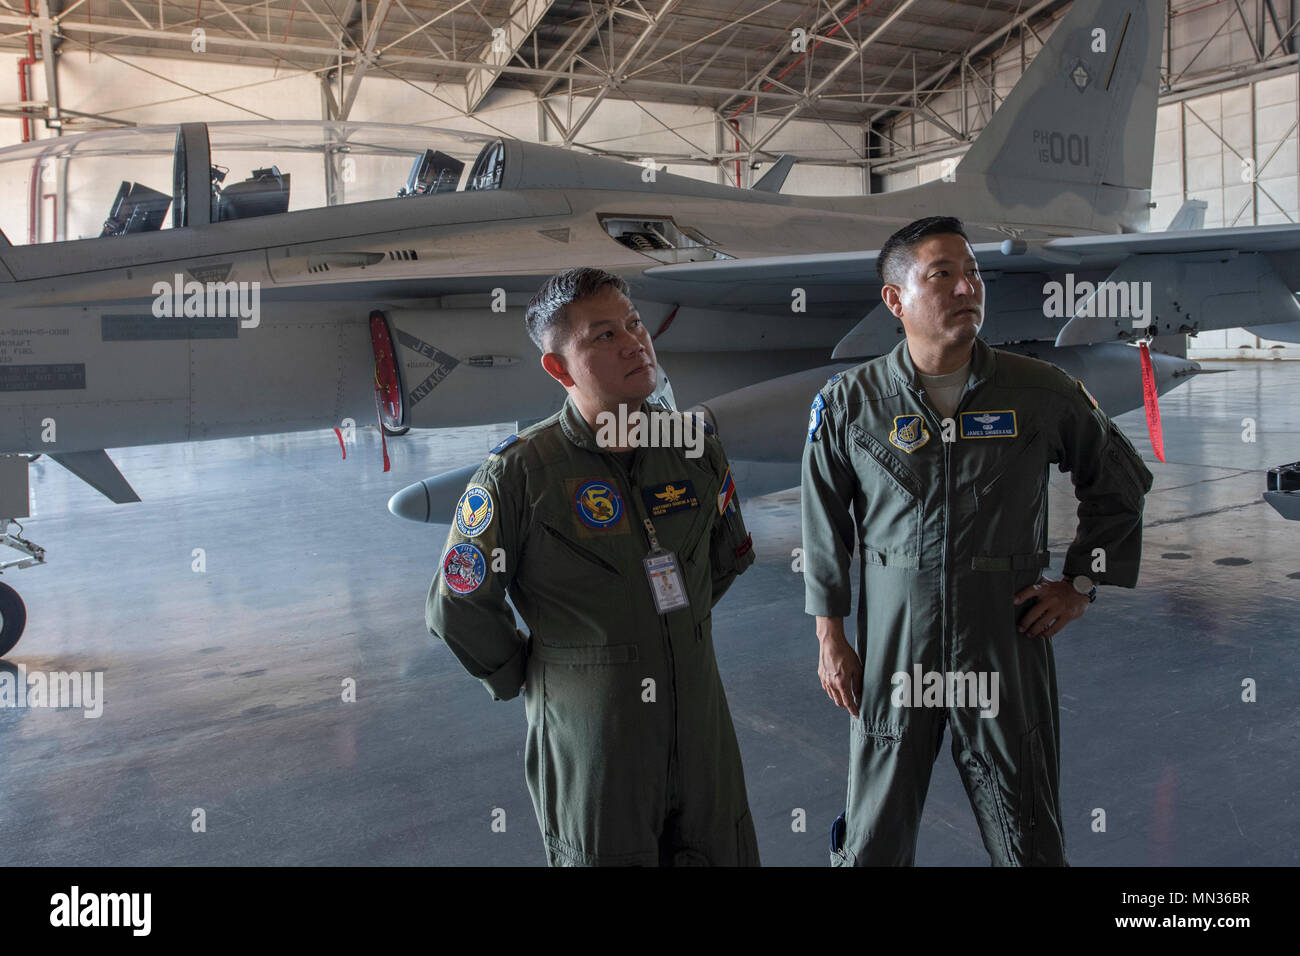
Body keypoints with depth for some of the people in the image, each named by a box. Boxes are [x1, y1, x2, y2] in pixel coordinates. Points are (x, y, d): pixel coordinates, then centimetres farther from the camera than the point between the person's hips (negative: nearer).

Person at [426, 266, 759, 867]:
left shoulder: (696, 449, -2)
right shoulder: (519, 473, -17)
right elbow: (457, 610, -8)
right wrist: (525, 679, 1)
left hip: (700, 728, 5)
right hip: (589, 743, -4)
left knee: (723, 853, 19)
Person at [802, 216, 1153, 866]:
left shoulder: (1042, 392, -1)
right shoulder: (849, 400, -3)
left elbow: (1122, 481, 15)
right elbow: (824, 527, 5)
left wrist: (1083, 582, 8)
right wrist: (830, 640, 4)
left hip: (1009, 641, 1)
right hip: (891, 645, 0)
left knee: (1030, 844, 12)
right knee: (874, 842, 11)